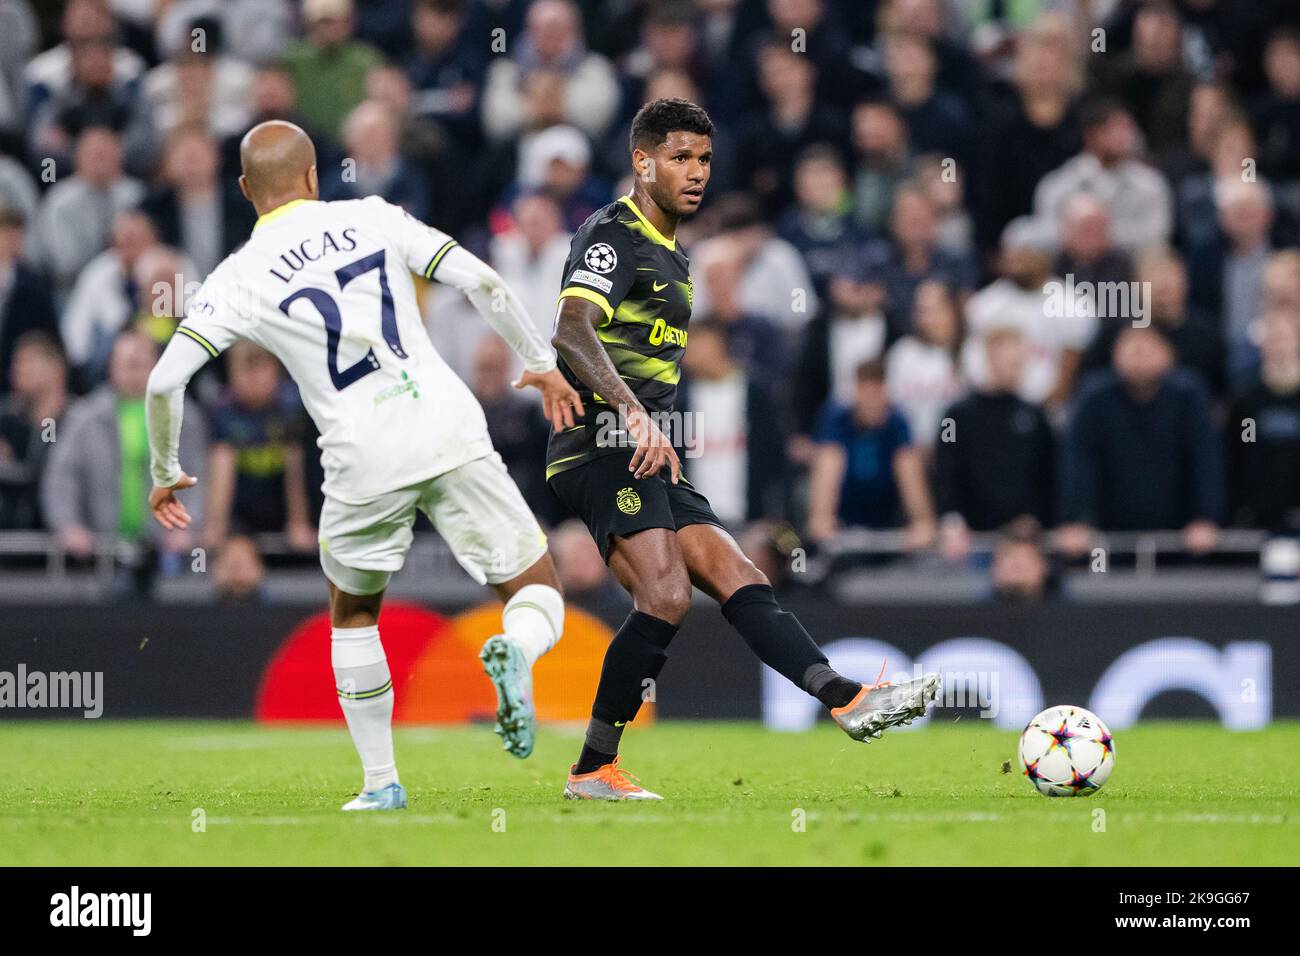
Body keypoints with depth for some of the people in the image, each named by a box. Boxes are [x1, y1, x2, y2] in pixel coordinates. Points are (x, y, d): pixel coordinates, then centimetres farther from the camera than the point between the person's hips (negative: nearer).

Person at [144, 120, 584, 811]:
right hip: (449, 429, 0)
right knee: (538, 594, 10)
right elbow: (481, 281, 2)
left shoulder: (238, 279, 5)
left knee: (353, 615, 26)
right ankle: (515, 650, -25)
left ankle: (381, 784, 23)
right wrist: (540, 363, 15)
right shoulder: (372, 219, 8)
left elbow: (165, 379, -2)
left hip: (364, 462, 0)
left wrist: (166, 473, 14)